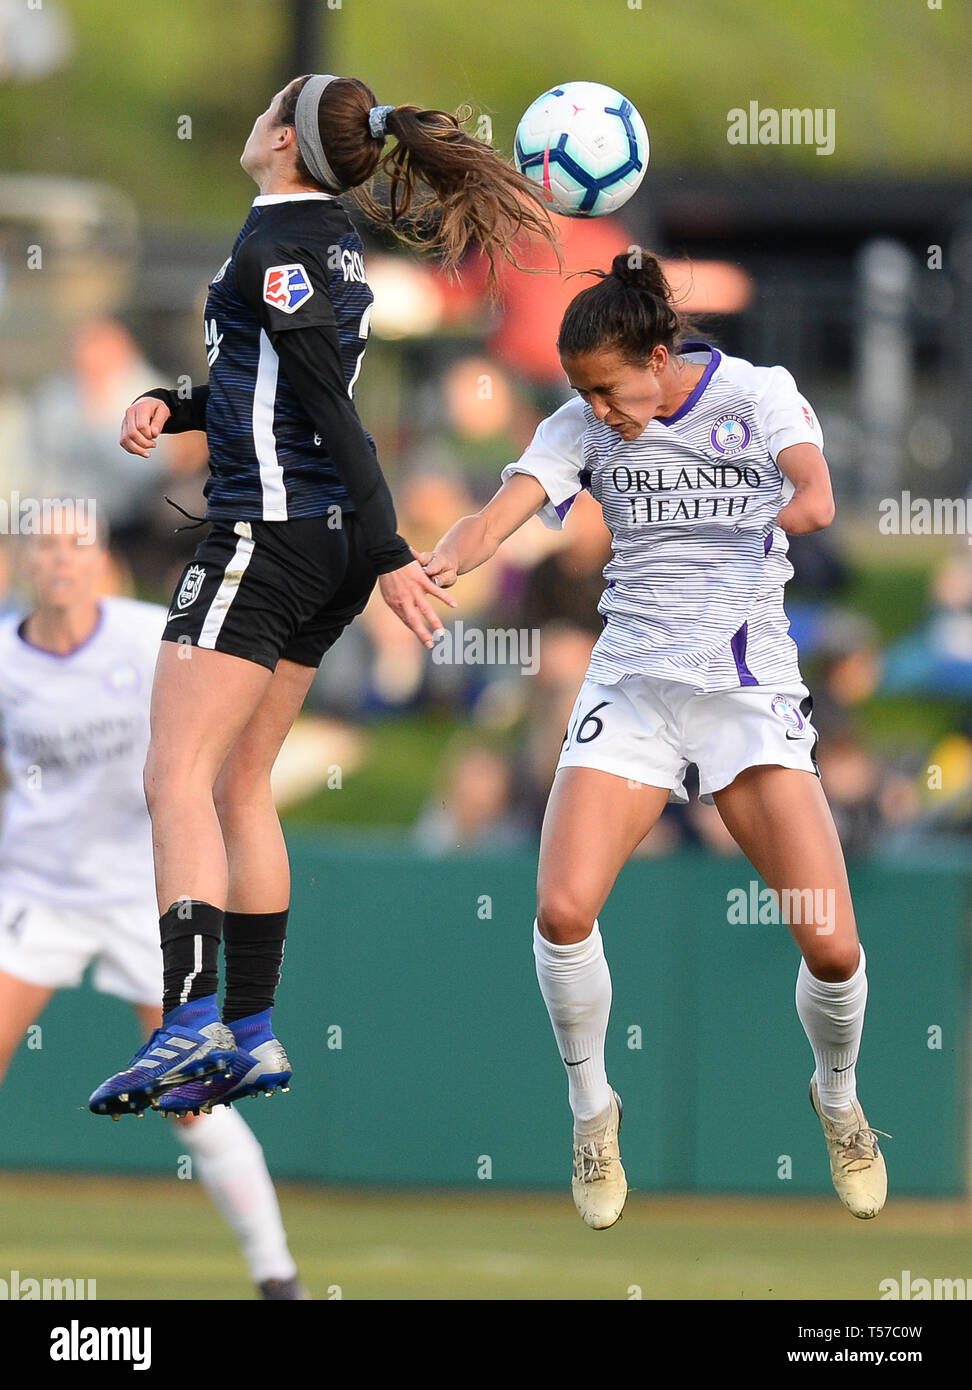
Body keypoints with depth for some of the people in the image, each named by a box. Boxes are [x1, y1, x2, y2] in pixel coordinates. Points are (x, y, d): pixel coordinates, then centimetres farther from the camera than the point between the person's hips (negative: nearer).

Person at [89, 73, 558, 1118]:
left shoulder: (274, 247, -14)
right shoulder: (334, 241, 15)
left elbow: (334, 412, -19)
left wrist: (389, 556, -23)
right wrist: (168, 407, 8)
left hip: (264, 532, -10)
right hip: (328, 548, 10)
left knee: (178, 779, -13)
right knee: (239, 787, 13)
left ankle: (188, 1026, -25)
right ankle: (250, 1034, 12)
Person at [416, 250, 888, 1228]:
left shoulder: (757, 394, -2)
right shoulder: (580, 427, 1)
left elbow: (813, 493, -19)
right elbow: (505, 510, -15)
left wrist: (799, 510, -43)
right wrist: (441, 560, -37)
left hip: (750, 687, -1)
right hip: (631, 686, 1)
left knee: (830, 945, -10)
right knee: (563, 910, -19)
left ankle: (838, 1100, 23)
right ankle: (592, 1112, 6)